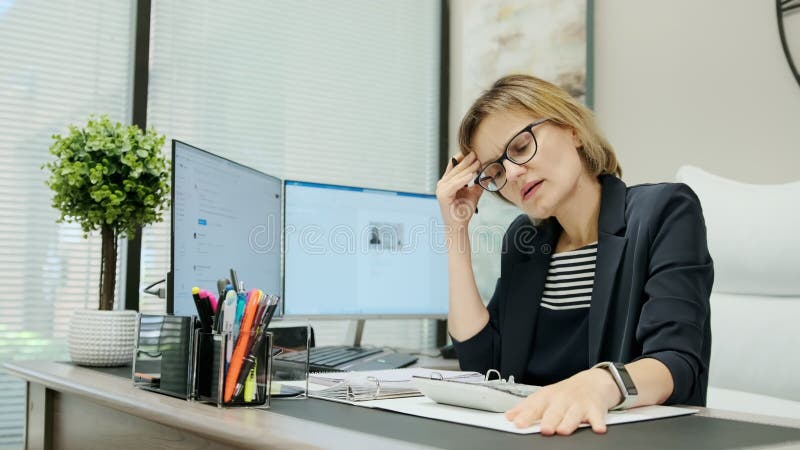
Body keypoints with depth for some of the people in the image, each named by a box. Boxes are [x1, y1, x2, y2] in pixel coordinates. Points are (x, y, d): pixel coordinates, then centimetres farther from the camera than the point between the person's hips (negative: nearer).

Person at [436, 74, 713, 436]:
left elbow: (678, 362, -18)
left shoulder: (664, 211, -7)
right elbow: (481, 364, 2)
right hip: (534, 433, 4)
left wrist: (599, 385, -39)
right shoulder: (523, 239, 10)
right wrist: (457, 232, 1)